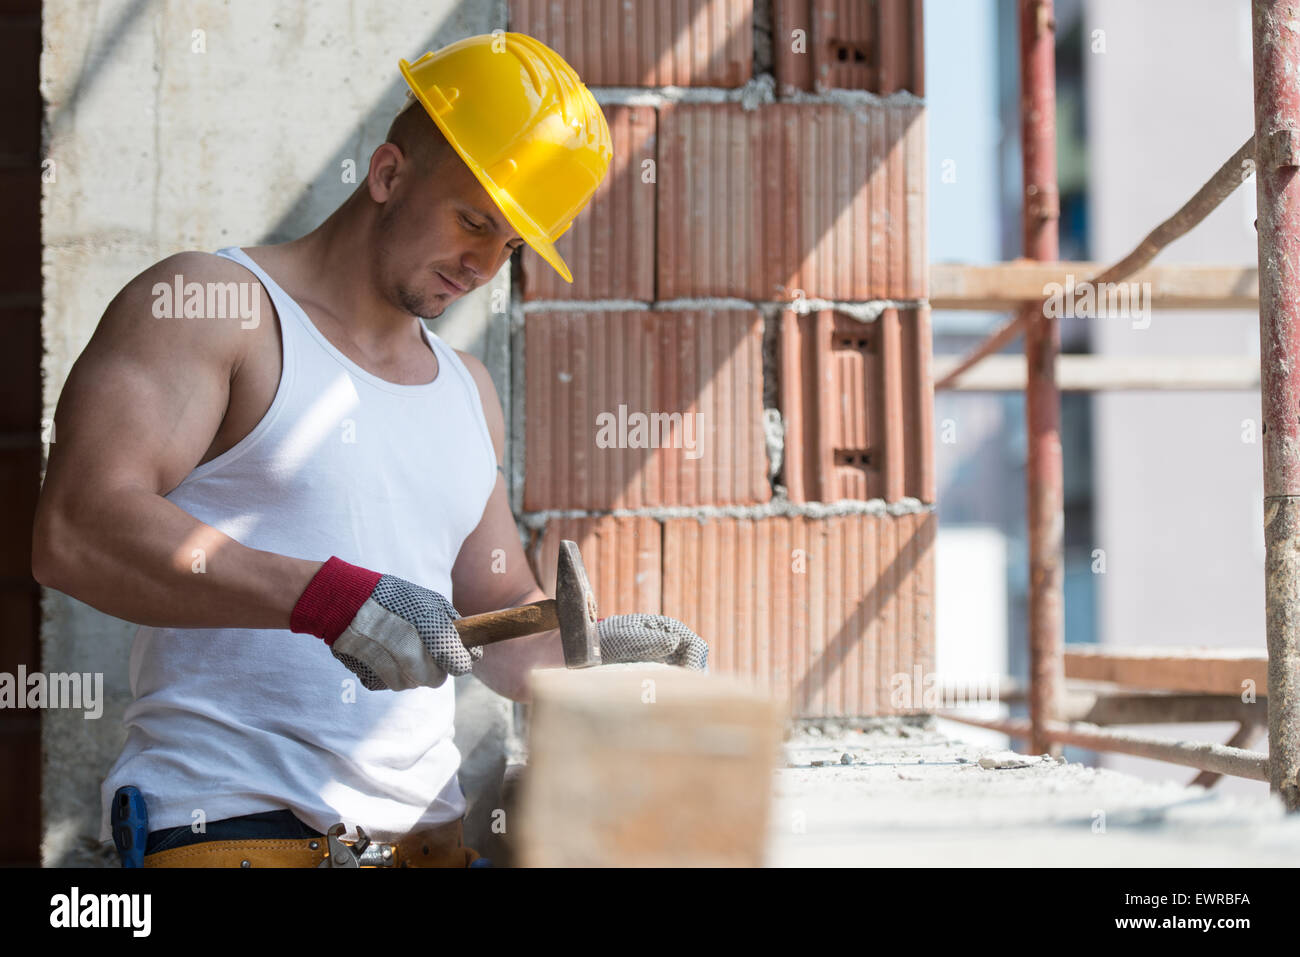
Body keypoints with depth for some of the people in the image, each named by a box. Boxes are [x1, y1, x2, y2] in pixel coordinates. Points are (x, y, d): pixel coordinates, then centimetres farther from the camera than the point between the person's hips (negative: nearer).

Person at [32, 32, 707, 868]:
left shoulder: (467, 391, 21)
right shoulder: (211, 309, -1)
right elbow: (75, 531, -16)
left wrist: (592, 653, 6)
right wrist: (331, 595, -24)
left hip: (428, 828, 7)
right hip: (232, 826, -7)